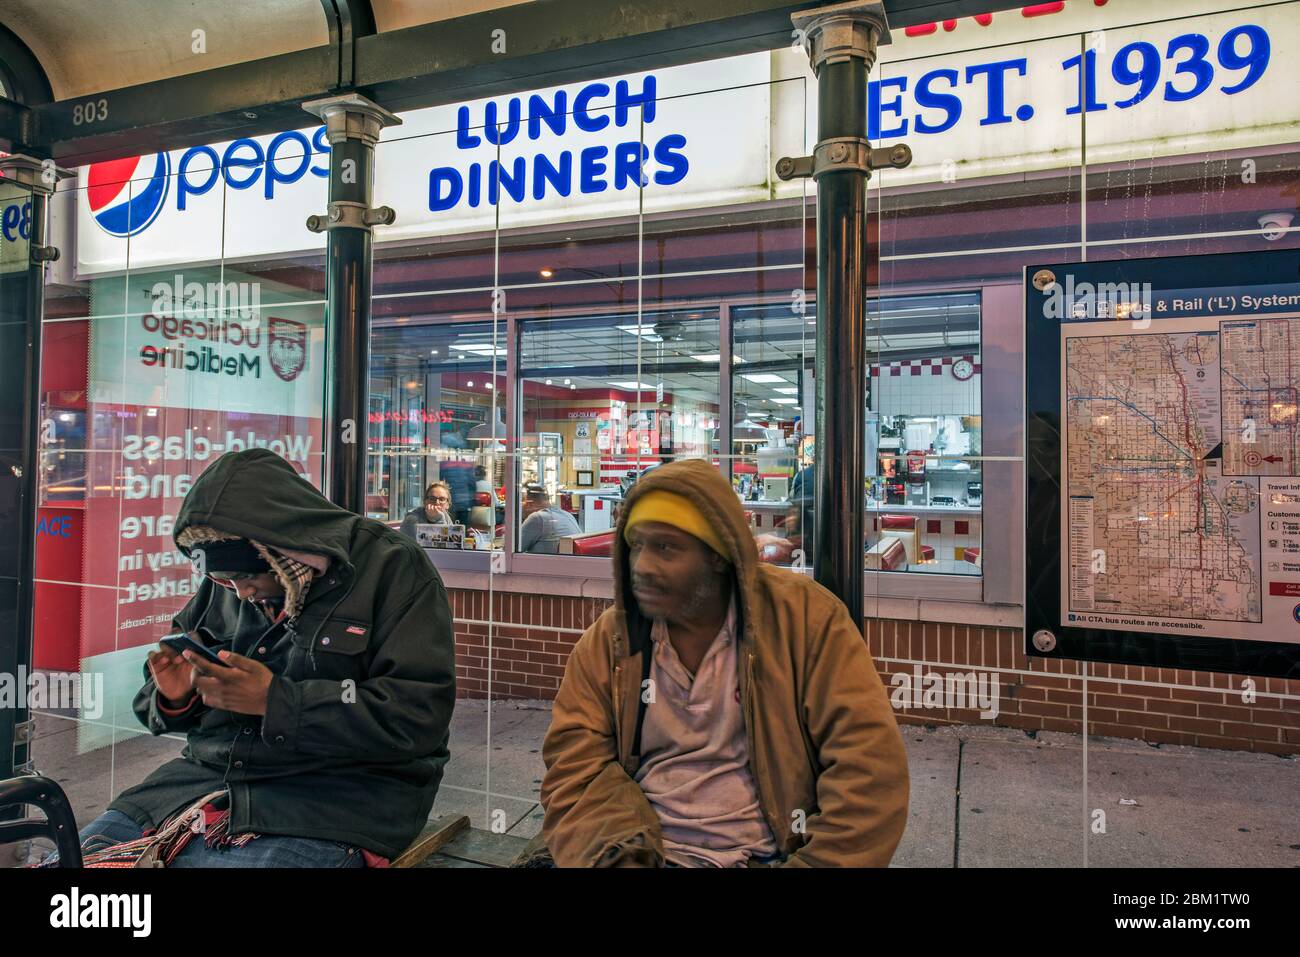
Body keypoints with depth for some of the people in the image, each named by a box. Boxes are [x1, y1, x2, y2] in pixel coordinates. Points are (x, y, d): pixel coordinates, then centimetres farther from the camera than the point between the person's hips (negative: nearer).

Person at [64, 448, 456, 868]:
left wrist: (275, 700, -22)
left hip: (331, 799, -6)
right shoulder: (223, 587, 9)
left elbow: (418, 715, -18)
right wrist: (174, 698, -5)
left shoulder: (392, 568, -11)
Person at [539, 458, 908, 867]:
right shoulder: (604, 642, 2)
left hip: (773, 856, 0)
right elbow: (575, 772, -3)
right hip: (643, 854, 1)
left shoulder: (803, 616, -6)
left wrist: (814, 863, -16)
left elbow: (868, 765, -9)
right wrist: (622, 859, -18)